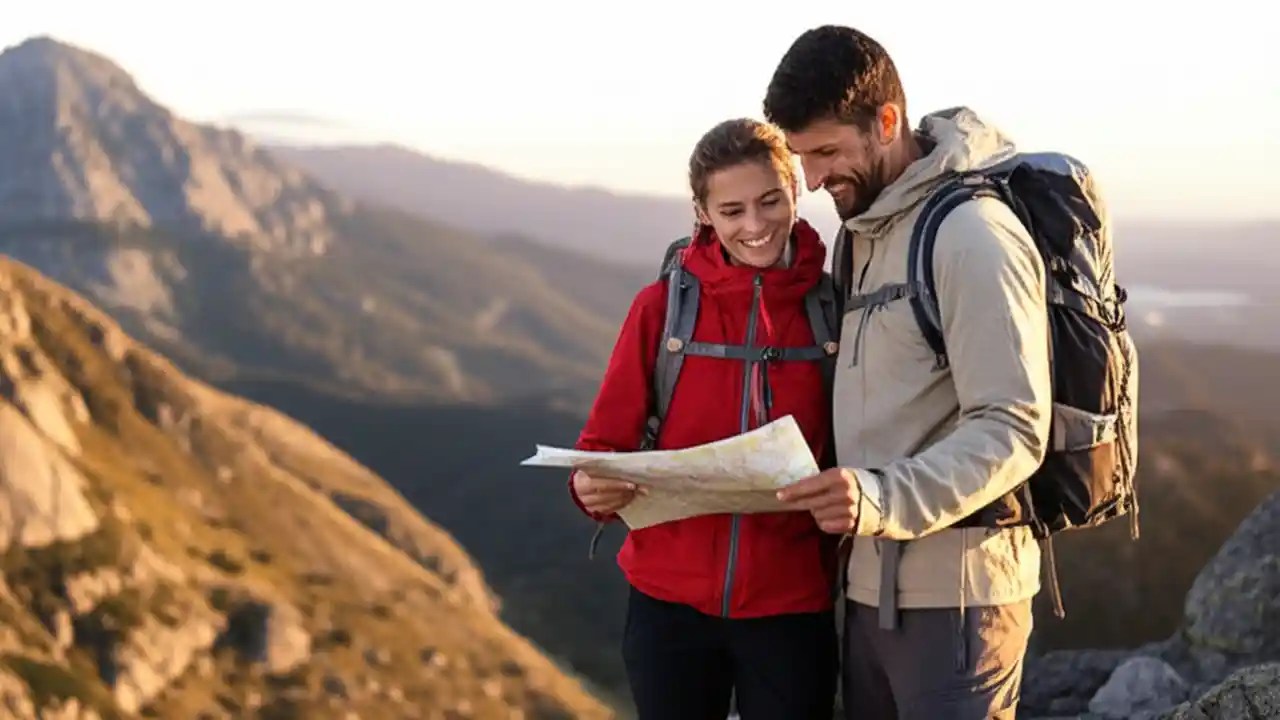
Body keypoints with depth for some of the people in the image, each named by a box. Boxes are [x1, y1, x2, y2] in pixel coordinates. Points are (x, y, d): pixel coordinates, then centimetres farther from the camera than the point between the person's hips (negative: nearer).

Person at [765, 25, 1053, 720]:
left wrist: (883, 498, -32)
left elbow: (1014, 430, -21)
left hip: (951, 592, -9)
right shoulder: (862, 233, 14)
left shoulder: (973, 234, -15)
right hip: (869, 584, 9)